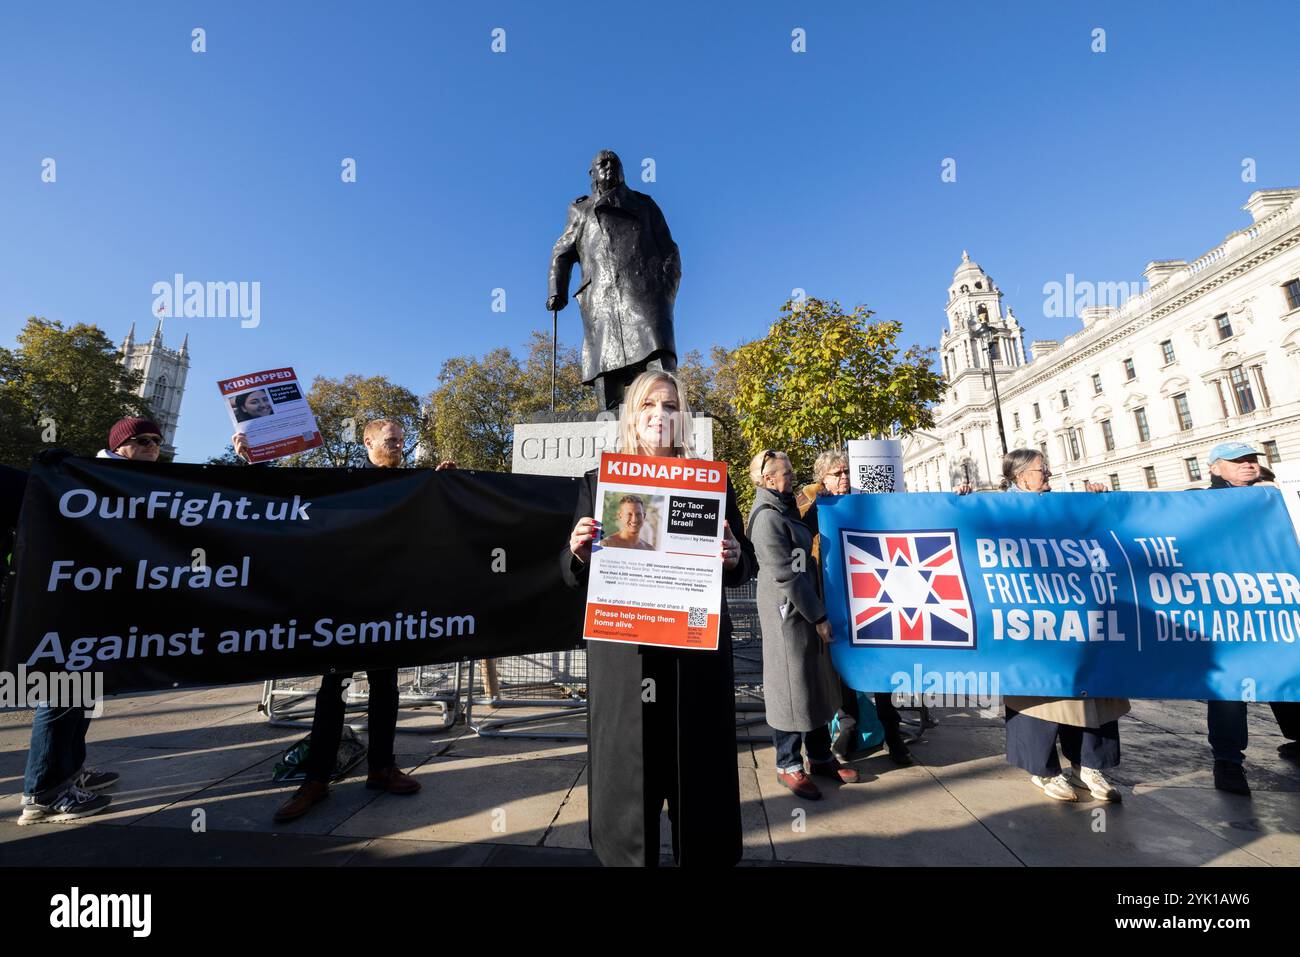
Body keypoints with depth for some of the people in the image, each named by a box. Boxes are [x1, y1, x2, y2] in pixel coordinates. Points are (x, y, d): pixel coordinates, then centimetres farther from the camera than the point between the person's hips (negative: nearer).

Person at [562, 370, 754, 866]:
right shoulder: (598, 482, 6)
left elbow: (744, 568, 6)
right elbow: (574, 575, 6)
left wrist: (732, 557, -16)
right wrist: (579, 551, -16)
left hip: (697, 651, 1)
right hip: (622, 652, 0)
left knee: (699, 774, 11)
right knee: (625, 775, 9)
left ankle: (703, 857, 35)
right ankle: (626, 857, 34)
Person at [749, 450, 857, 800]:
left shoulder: (785, 511, 14)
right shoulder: (767, 517, -17)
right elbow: (784, 574, -20)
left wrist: (819, 610, 18)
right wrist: (818, 616, -15)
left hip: (807, 607, 10)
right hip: (787, 613, -9)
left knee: (817, 682, 16)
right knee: (790, 684, 2)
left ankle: (820, 757, 31)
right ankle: (788, 765, 18)